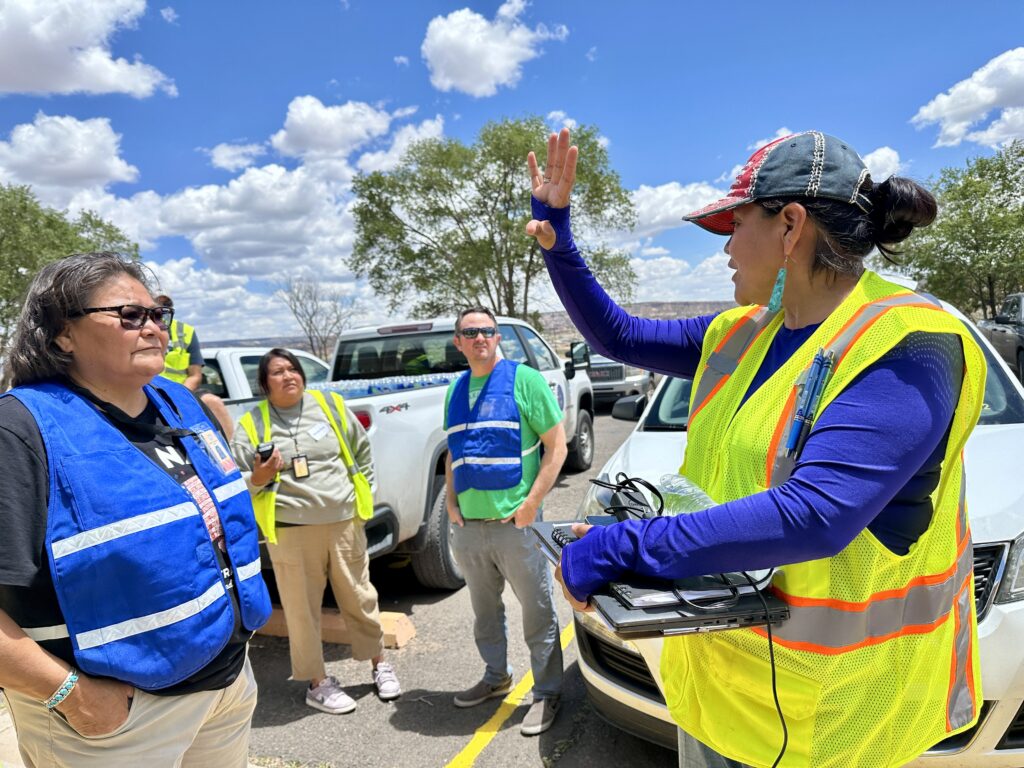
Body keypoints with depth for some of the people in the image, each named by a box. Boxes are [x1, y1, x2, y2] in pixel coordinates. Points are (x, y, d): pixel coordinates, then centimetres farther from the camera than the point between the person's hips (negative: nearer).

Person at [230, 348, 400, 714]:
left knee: (360, 598, 12)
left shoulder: (330, 405, 6)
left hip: (345, 523, 2)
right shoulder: (251, 425, 0)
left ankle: (379, 665, 31)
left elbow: (362, 451, 17)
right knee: (302, 609, 5)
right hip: (291, 532, -2)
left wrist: (361, 493, 11)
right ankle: (318, 683, 23)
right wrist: (259, 478, -17)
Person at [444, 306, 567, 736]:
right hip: (468, 524, 6)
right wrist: (451, 502, 6)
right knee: (484, 610, 20)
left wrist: (532, 501, -14)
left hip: (515, 523, -6)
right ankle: (496, 677, 40)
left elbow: (556, 444, -8)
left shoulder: (524, 380, -7)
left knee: (538, 614, 6)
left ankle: (547, 693, 22)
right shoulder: (455, 390, 11)